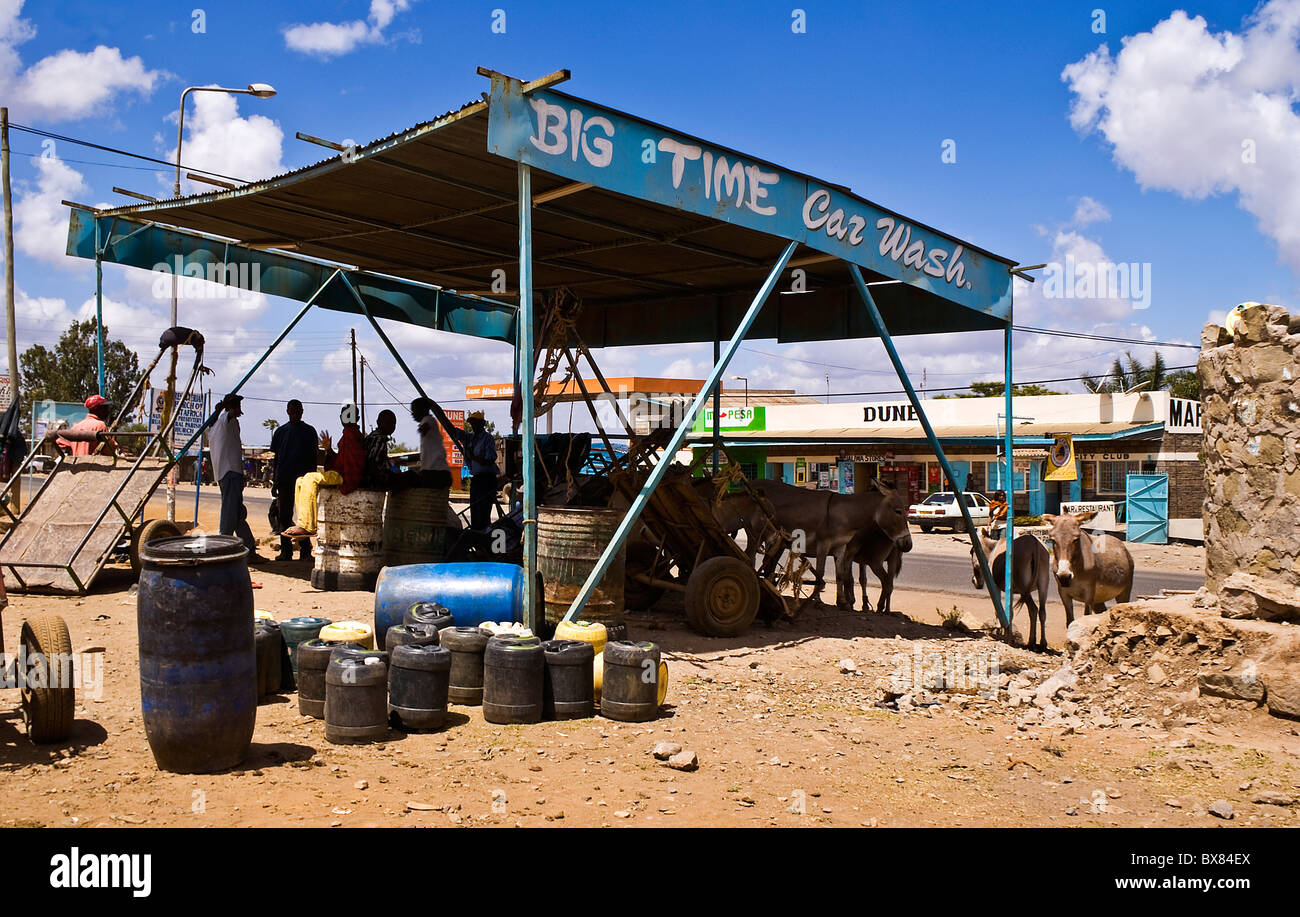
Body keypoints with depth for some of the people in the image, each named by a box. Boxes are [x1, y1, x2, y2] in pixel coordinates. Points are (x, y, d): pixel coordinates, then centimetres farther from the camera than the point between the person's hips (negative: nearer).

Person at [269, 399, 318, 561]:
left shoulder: (309, 431, 7)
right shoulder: (281, 431, 12)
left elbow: (313, 457, 7)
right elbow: (276, 458, 14)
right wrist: (274, 482, 9)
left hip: (303, 477, -2)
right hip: (284, 479, 2)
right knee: (284, 516, 2)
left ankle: (305, 550, 2)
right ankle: (286, 551, 7)